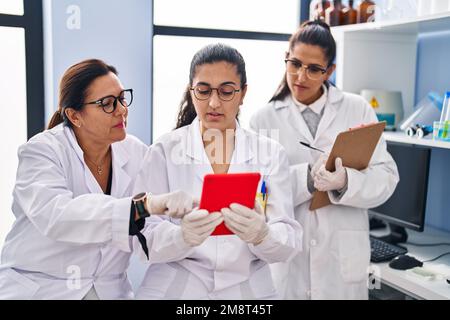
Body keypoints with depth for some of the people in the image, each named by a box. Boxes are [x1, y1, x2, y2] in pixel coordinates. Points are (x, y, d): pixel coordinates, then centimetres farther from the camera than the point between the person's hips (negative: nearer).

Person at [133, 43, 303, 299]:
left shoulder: (271, 153, -2)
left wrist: (261, 234, -27)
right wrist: (183, 236, -29)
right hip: (173, 288, -1)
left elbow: (289, 243, -7)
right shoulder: (164, 151, -5)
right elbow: (146, 241, -10)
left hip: (249, 288, 1)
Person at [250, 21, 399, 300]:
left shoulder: (358, 109, 1)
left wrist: (345, 181, -24)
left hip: (343, 253, 1)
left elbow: (386, 177, -4)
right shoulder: (264, 119, 0)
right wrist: (307, 178, -23)